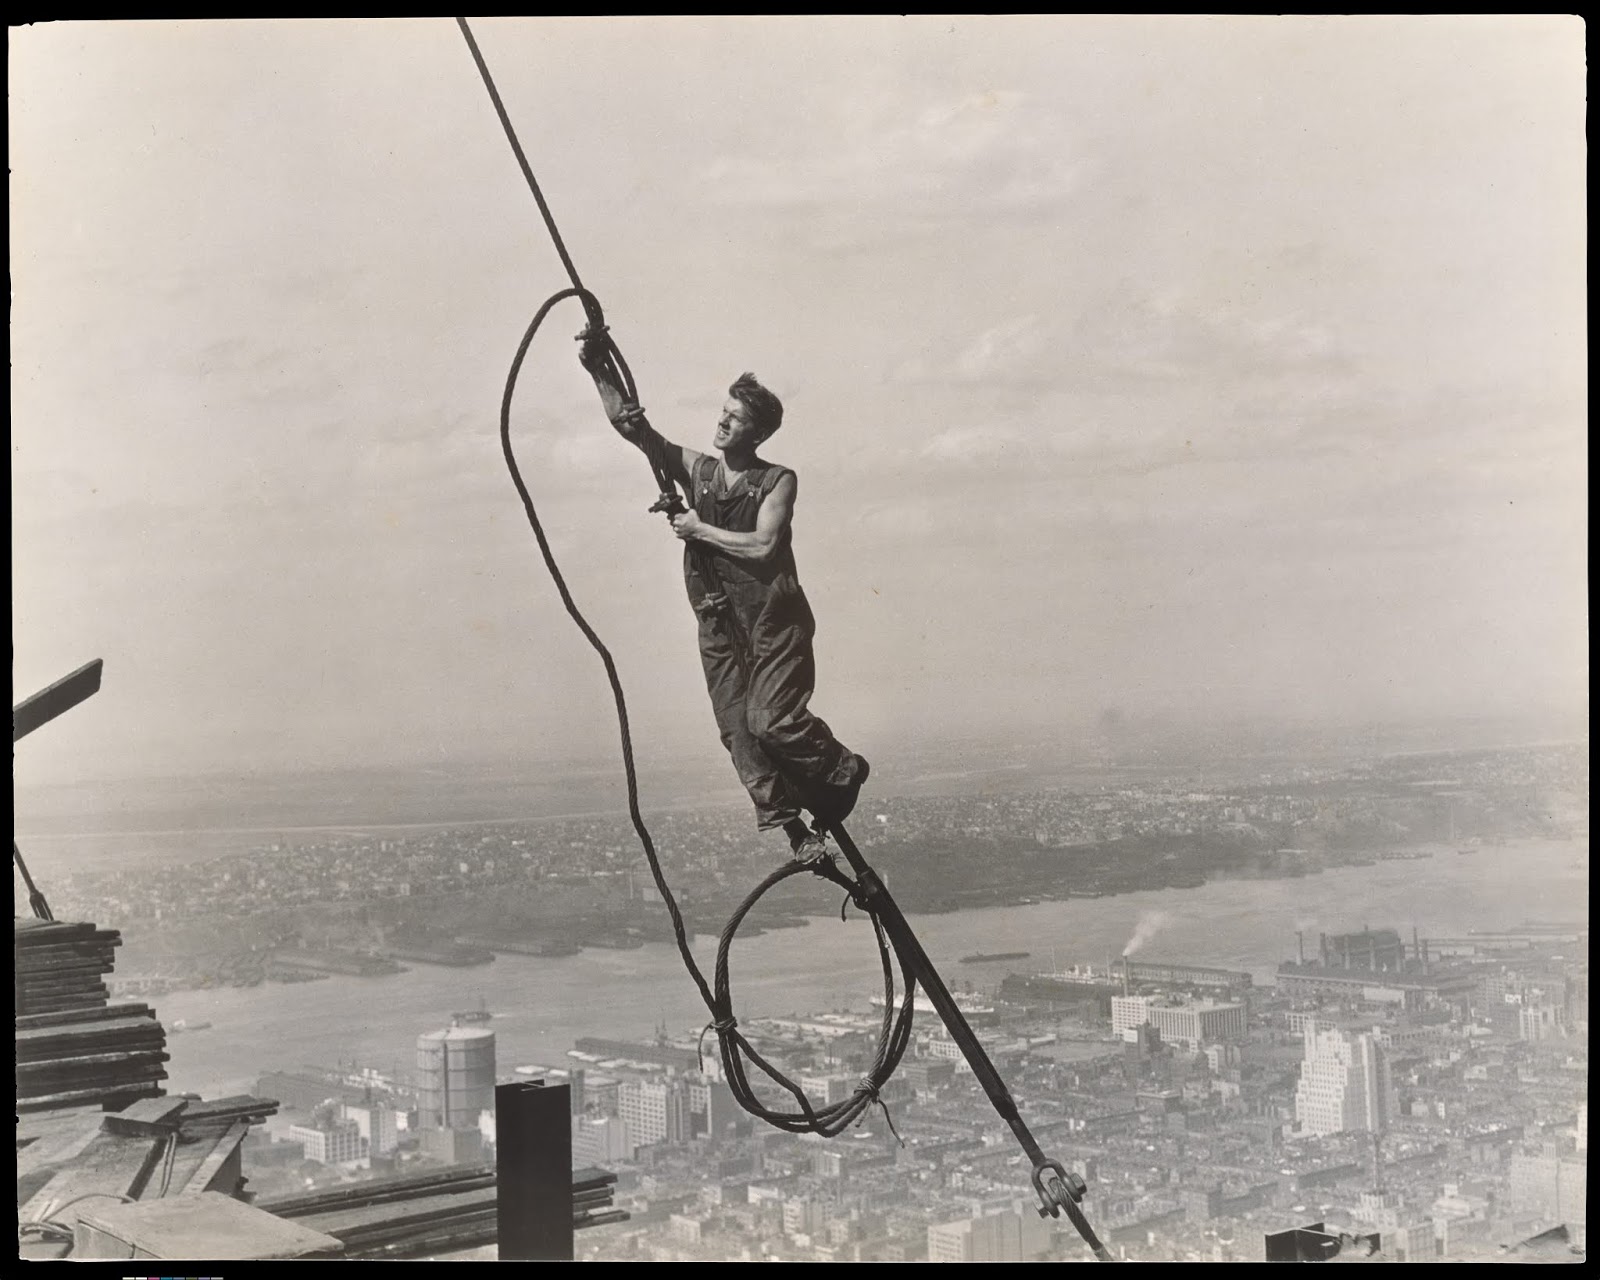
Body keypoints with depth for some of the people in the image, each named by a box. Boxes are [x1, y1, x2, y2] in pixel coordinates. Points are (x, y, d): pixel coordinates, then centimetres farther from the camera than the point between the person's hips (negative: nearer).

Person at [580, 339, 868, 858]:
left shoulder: (778, 480, -2)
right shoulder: (696, 470, 10)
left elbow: (762, 545, -16)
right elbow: (631, 426, 2)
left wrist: (701, 530, -8)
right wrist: (598, 372, -9)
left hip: (773, 619, -5)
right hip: (719, 624, 5)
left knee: (771, 720, -15)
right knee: (738, 731, -2)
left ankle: (842, 771, 11)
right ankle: (789, 825, 6)